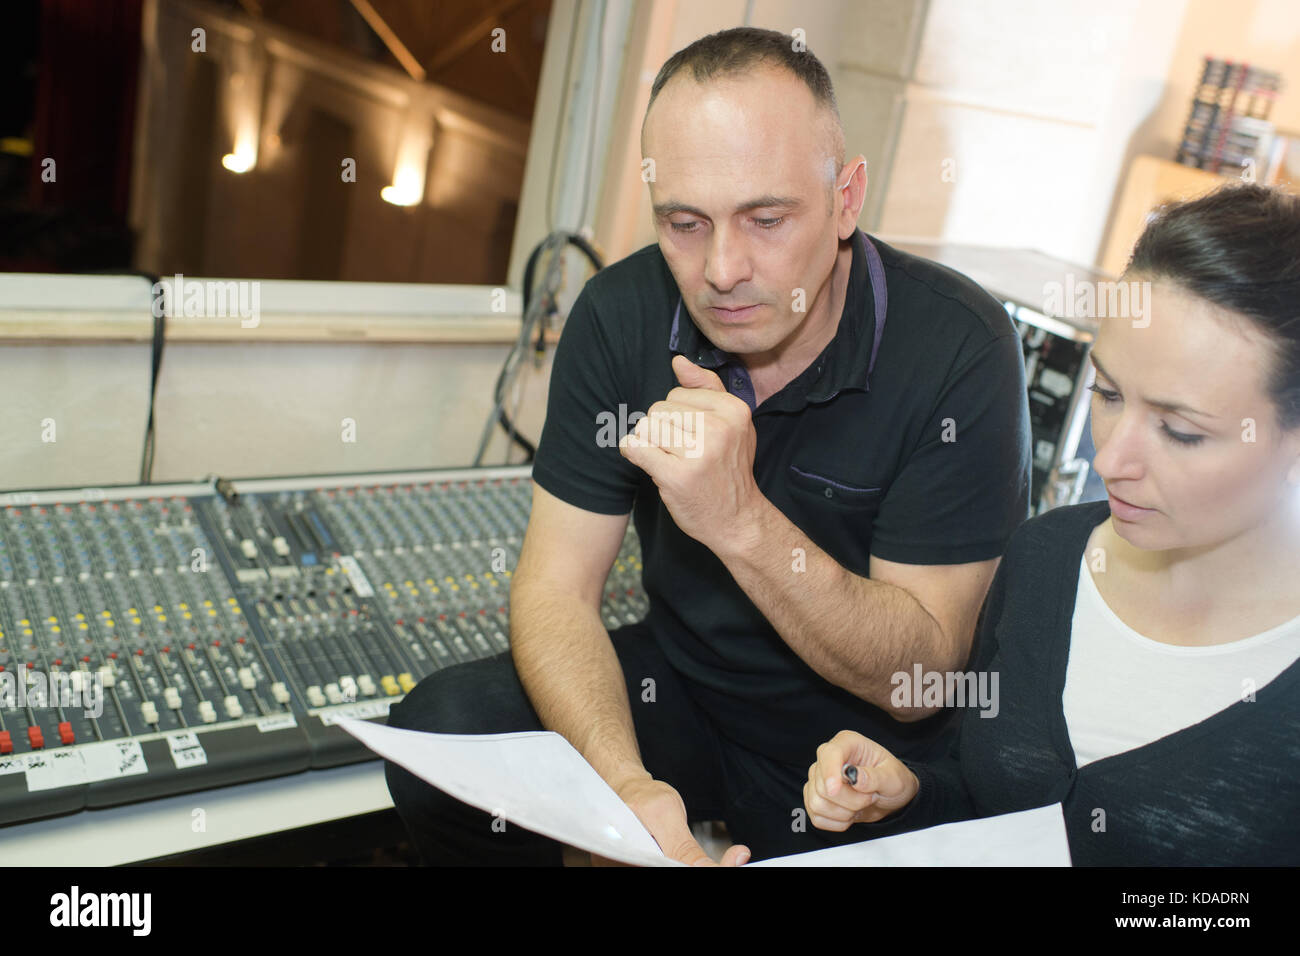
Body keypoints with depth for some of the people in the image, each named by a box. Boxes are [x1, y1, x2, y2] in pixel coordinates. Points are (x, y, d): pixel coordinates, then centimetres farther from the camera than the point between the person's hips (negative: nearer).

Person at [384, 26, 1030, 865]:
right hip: (679, 685, 3)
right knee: (436, 734, -18)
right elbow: (556, 587, -11)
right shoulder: (620, 315, -11)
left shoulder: (958, 351, -21)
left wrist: (743, 521, -35)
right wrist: (625, 783, -30)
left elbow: (915, 679, -19)